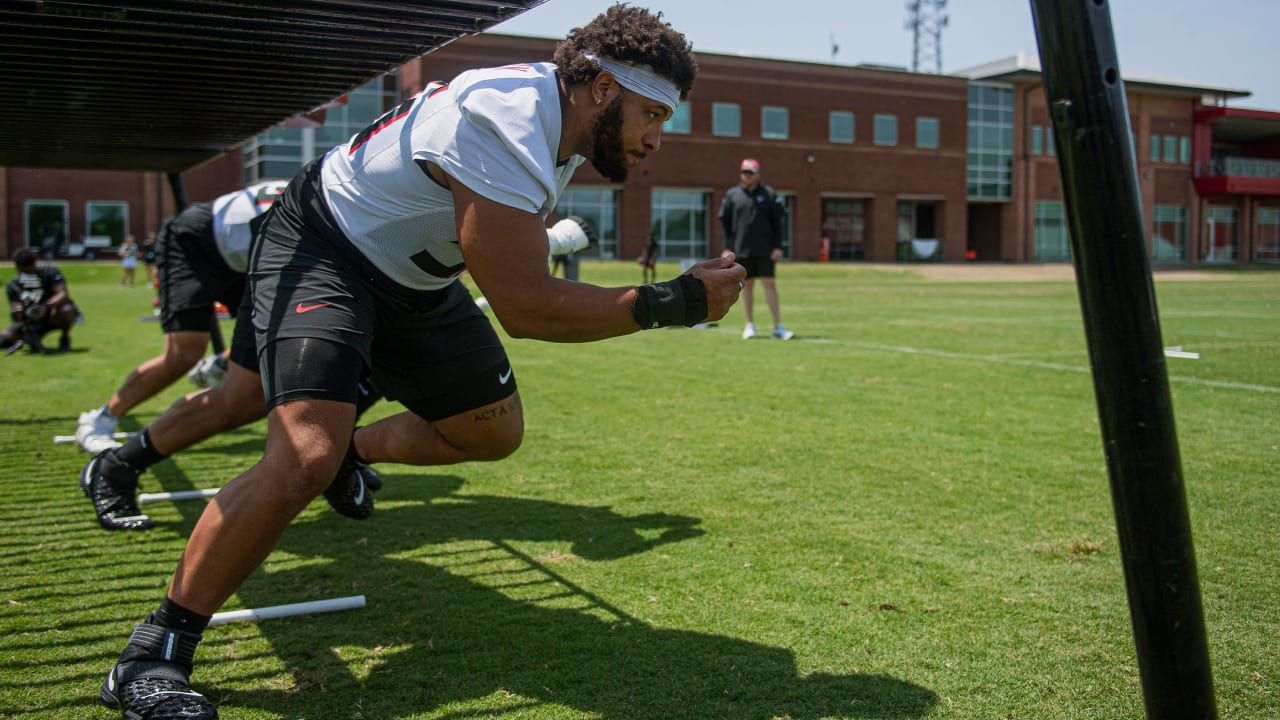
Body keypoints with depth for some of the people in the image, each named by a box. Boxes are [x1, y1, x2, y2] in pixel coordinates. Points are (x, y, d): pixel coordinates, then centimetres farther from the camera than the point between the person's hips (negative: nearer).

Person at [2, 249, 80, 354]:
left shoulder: (50, 272, -18)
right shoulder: (13, 285, -9)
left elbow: (63, 294, -30)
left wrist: (46, 306, -47)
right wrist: (16, 313, -38)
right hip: (34, 321, 3)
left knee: (66, 310, -39)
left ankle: (65, 339, -10)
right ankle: (33, 339, 18)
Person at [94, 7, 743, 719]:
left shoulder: (564, 120, -4)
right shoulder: (500, 125, -34)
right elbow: (527, 308, -35)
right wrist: (673, 303, -32)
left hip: (415, 276, 9)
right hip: (321, 252, -9)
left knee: (495, 431, 13)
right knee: (303, 459, -27)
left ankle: (351, 450, 35)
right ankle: (154, 653, -12)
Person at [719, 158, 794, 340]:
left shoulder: (769, 194, 5)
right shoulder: (732, 194, 7)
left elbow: (778, 221, 4)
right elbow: (725, 222, 8)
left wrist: (778, 247, -3)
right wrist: (727, 248, 2)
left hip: (765, 250, -1)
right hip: (741, 249, 1)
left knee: (770, 284, -5)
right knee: (747, 285, 6)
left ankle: (778, 326, -3)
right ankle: (750, 325, 13)